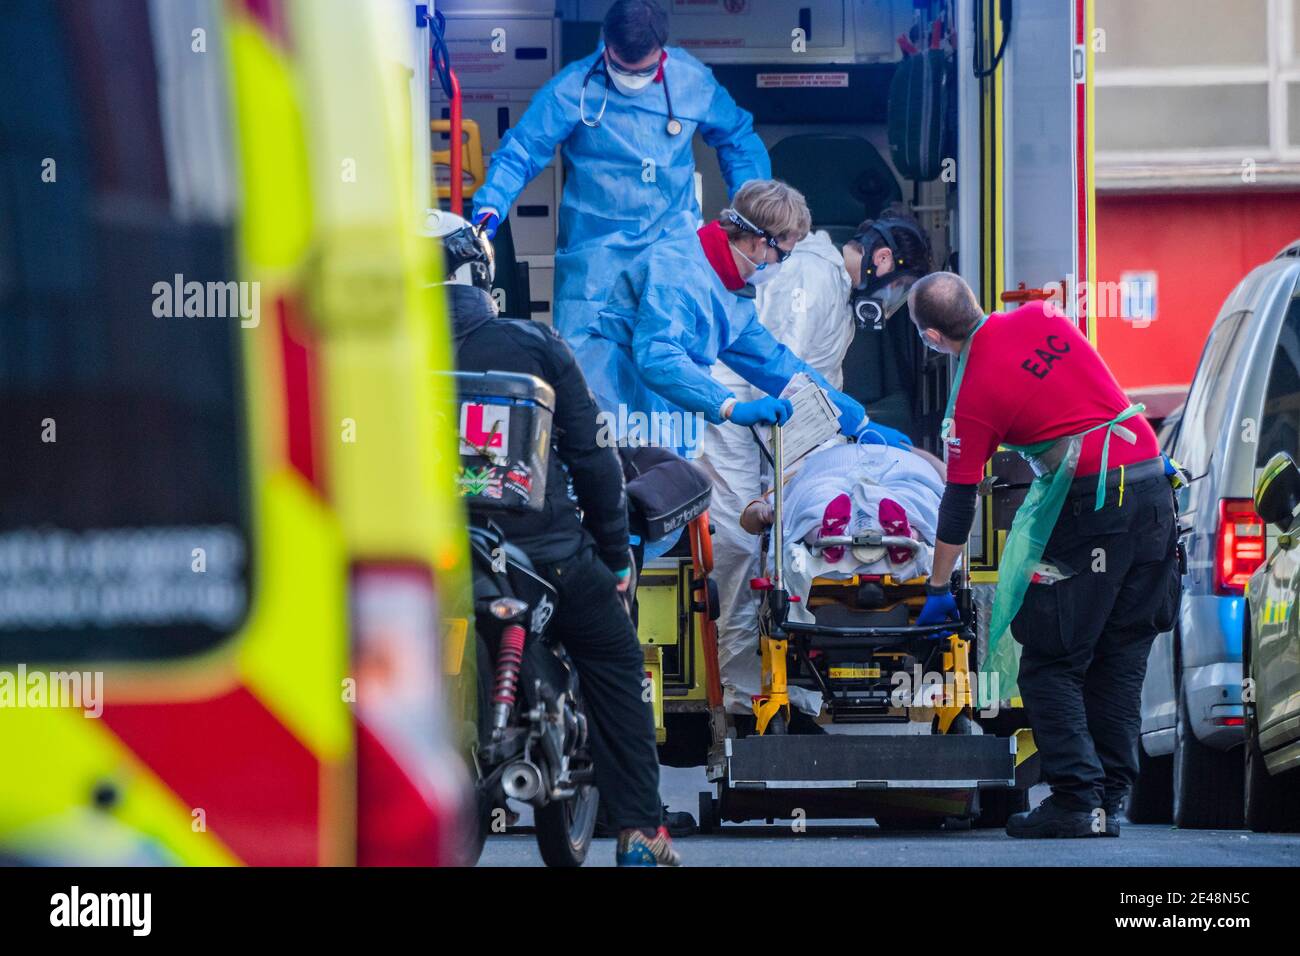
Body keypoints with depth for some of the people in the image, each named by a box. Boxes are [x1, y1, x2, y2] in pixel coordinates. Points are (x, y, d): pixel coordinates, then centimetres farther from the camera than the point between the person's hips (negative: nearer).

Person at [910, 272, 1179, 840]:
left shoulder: (974, 394, -7)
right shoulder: (1042, 318, 7)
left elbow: (958, 500, 0)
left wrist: (938, 589, 10)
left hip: (1090, 503, -7)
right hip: (1151, 485, 7)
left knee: (1052, 663, 2)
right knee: (1121, 656, 12)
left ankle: (1078, 799, -6)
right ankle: (1110, 799, 12)